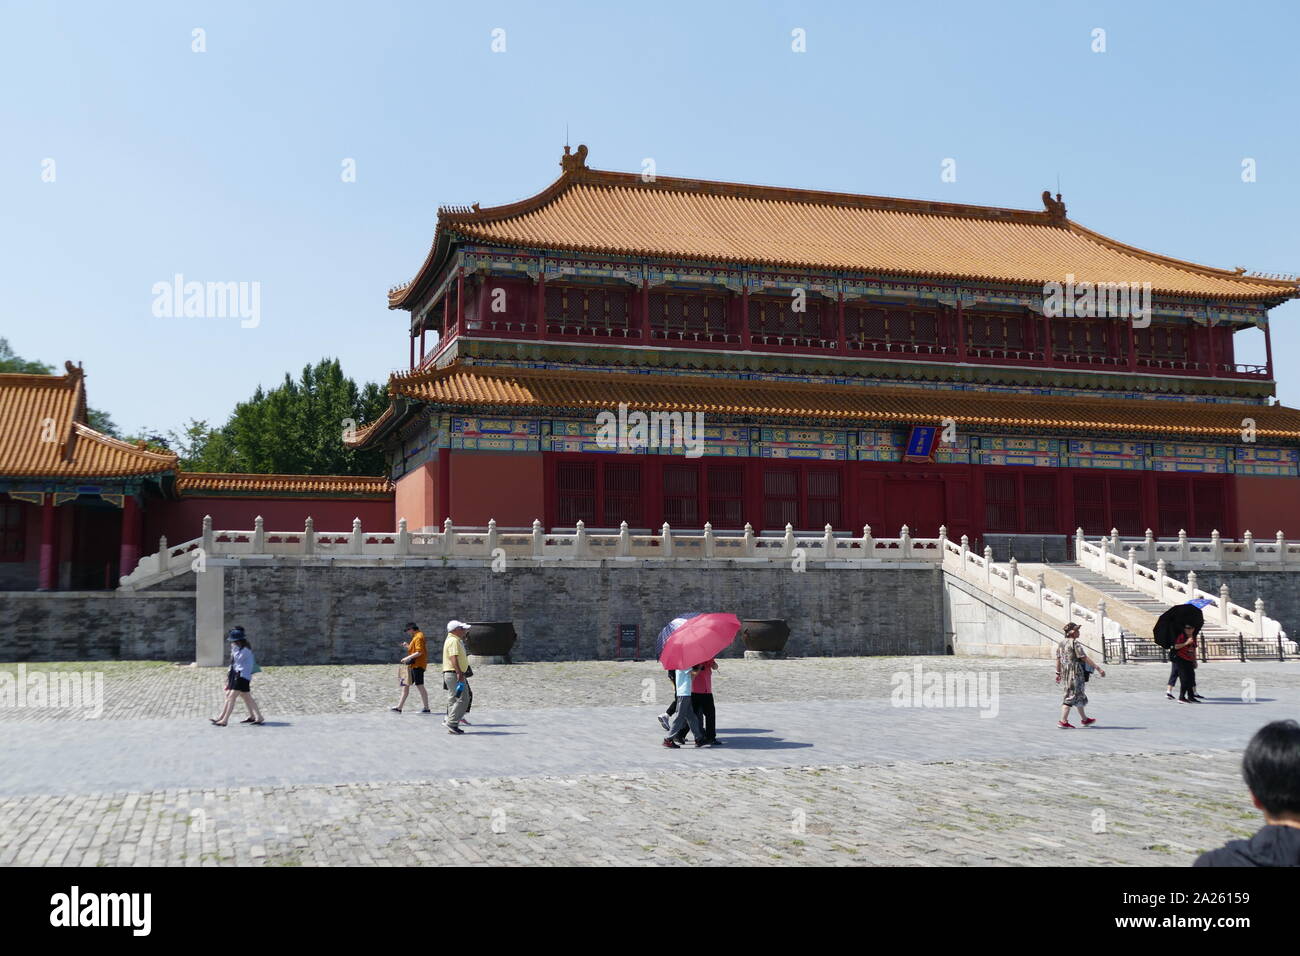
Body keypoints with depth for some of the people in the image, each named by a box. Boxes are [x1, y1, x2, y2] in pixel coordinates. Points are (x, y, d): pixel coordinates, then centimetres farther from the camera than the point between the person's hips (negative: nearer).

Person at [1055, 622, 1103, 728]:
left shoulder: (1062, 643, 9)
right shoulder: (1075, 643, -16)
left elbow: (1058, 659, 13)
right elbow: (1085, 658, -17)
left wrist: (1058, 673, 20)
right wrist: (1098, 668, -14)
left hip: (1065, 672, 9)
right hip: (1075, 672, -9)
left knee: (1080, 695, 20)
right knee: (1071, 696, -5)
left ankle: (1084, 719, 30)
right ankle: (1063, 721, -6)